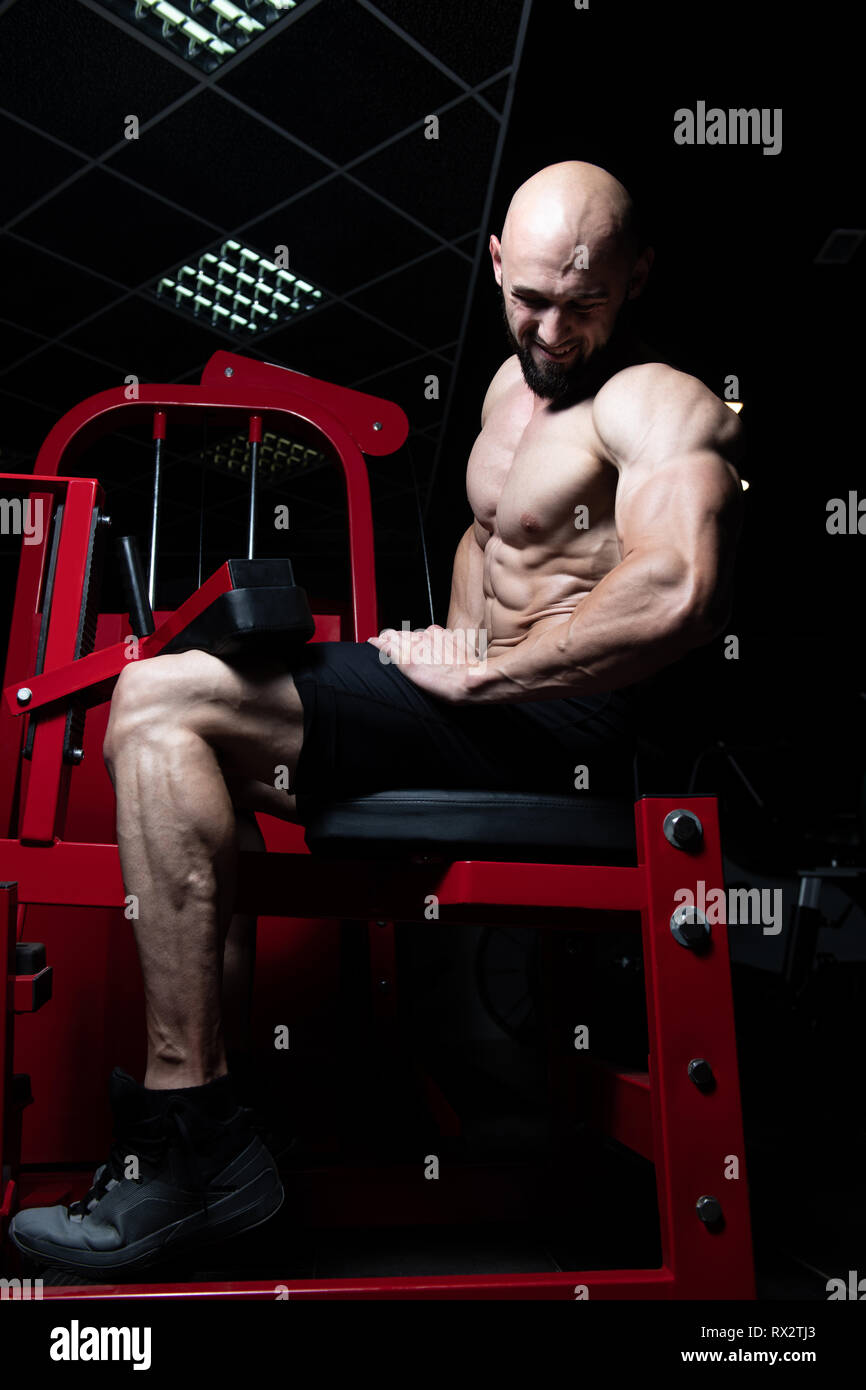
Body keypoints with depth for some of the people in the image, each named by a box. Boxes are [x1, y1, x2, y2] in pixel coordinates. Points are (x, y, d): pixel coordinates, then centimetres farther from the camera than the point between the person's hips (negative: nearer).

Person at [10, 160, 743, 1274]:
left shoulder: (655, 402, -10)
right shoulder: (514, 379, 19)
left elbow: (680, 594, -29)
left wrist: (479, 675, -21)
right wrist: (454, 642, 15)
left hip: (553, 726, -10)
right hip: (484, 692, 10)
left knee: (157, 703, -19)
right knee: (172, 744, 11)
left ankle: (185, 1132, -15)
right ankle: (208, 1133, 6)